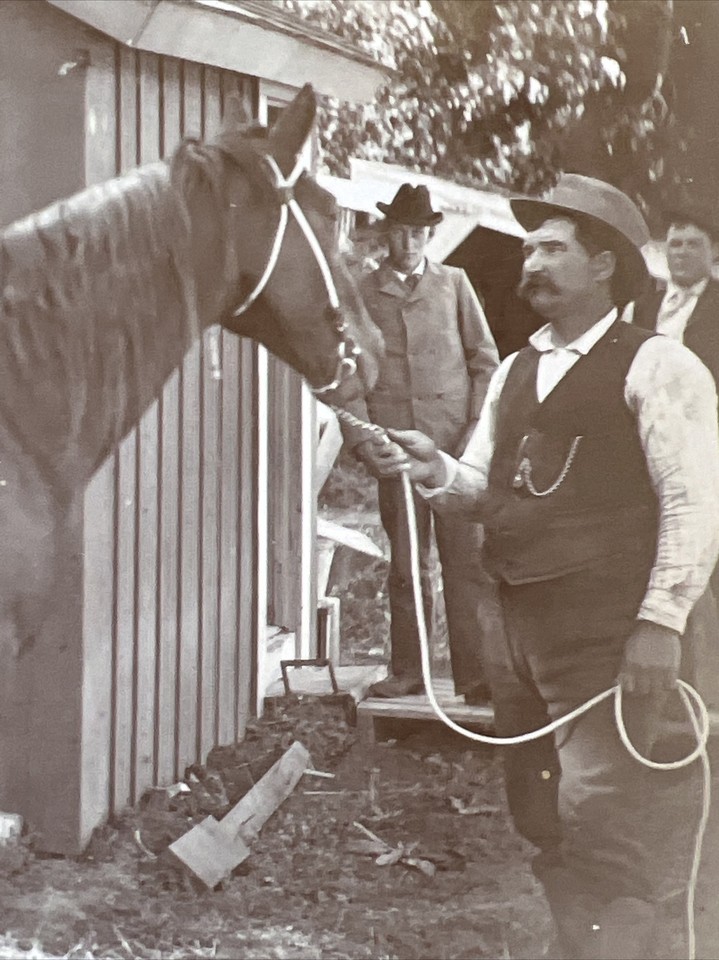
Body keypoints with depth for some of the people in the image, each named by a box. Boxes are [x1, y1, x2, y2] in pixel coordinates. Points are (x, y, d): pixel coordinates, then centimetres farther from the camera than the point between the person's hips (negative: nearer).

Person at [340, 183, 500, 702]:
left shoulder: (455, 284, 11)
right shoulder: (362, 293, 9)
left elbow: (486, 360, 11)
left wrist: (480, 428, 0)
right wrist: (361, 436, -5)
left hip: (456, 443, 0)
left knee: (467, 559, -5)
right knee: (405, 563, 3)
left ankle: (474, 673, -3)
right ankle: (408, 670, 11)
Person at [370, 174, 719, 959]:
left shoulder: (655, 367, -6)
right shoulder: (515, 371, 16)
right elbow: (488, 490, 19)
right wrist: (438, 471, -4)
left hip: (607, 632, -7)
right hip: (519, 628, 8)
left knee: (600, 823, -10)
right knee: (539, 816, 15)